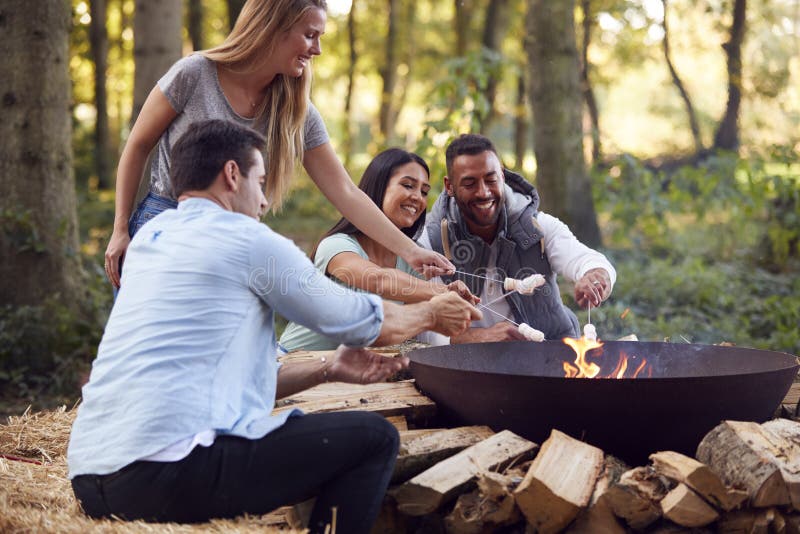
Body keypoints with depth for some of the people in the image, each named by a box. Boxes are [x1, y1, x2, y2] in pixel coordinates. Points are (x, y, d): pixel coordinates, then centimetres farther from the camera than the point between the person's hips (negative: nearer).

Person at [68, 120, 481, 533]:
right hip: (164, 475, -9)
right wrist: (432, 314, 26)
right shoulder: (245, 237, -4)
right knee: (374, 438, -1)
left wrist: (329, 370, 24)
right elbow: (365, 322, 8)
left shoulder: (150, 237, 19)